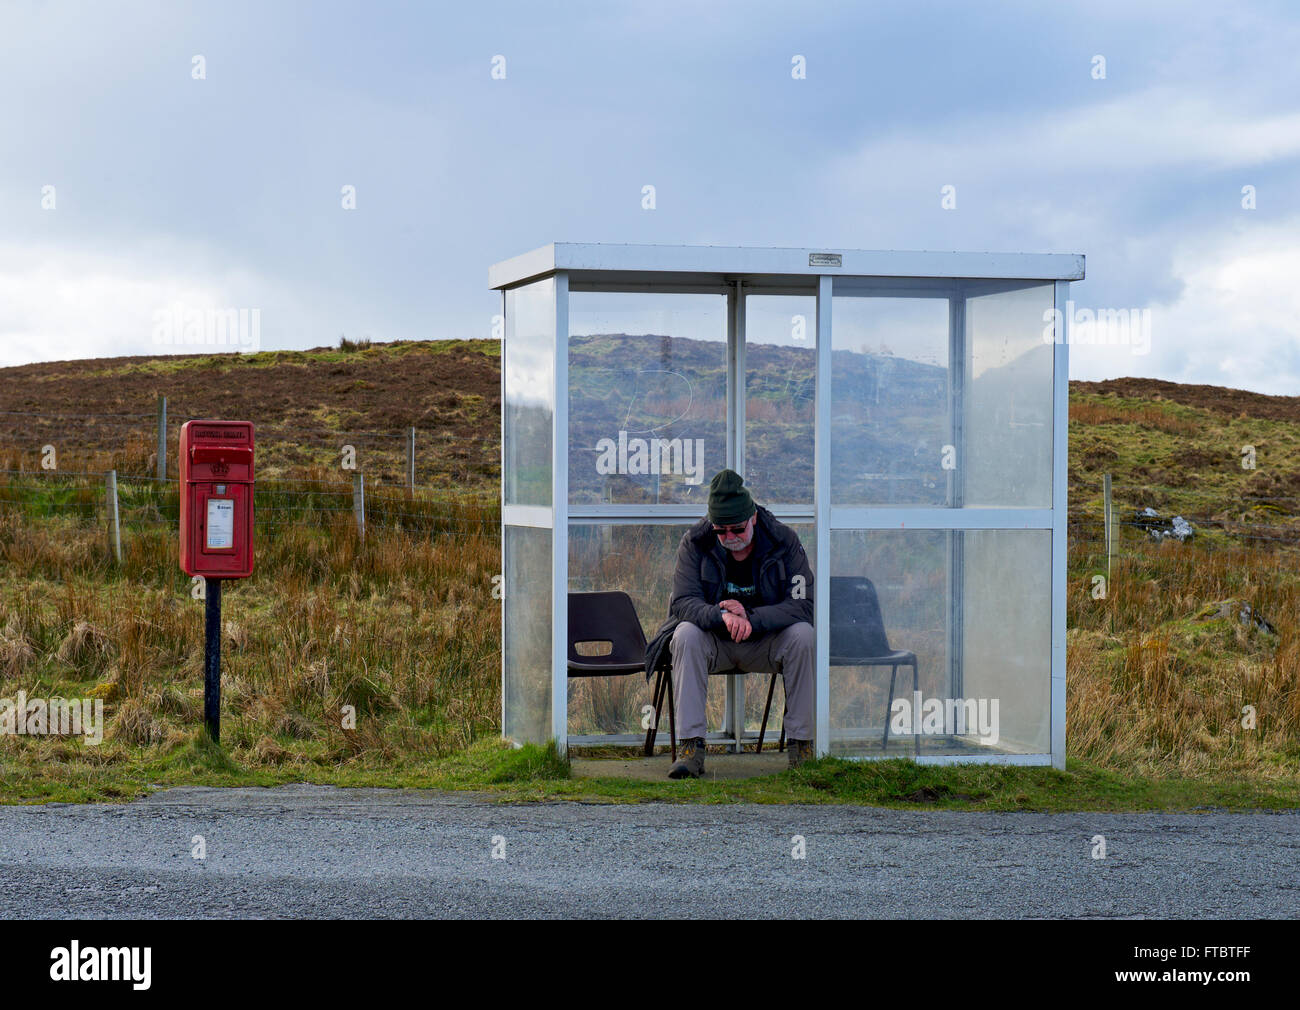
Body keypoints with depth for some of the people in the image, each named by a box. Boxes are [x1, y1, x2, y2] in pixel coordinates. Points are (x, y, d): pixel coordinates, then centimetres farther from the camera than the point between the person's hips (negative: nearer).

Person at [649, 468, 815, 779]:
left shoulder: (783, 540, -10)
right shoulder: (695, 541, -9)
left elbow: (803, 606, -17)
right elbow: (682, 602, -18)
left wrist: (749, 617, -30)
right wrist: (722, 615, -38)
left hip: (765, 644, 0)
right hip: (714, 644, 0)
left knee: (802, 635, -29)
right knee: (686, 634, -31)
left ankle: (801, 743, -21)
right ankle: (690, 747, -32)